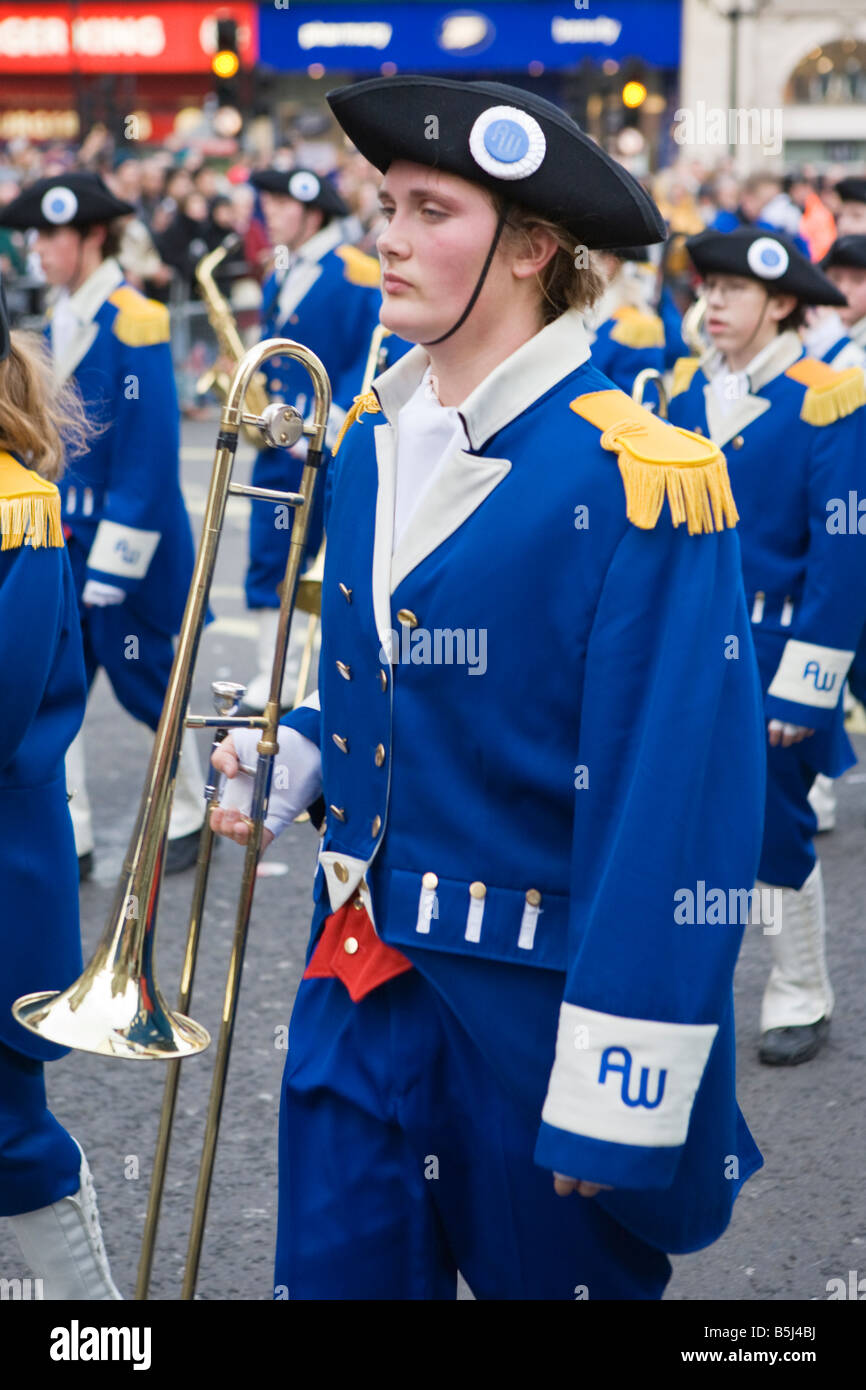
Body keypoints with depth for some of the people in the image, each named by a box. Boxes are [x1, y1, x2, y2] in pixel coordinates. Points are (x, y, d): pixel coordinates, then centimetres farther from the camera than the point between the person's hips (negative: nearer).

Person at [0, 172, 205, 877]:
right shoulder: (62, 320, 8)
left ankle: (192, 814, 26)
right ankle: (68, 840, 10)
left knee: (141, 680, 5)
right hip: (64, 539, 7)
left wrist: (113, 563, -18)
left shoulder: (134, 323, -16)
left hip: (125, 538, -7)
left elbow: (148, 456, -18)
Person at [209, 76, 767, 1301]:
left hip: (532, 1004, -6)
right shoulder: (375, 439, 5)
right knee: (336, 1274, 12)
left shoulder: (637, 482, -19)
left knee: (553, 1269, 13)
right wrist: (286, 761, -1)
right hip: (362, 970, 6)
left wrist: (617, 1096, -20)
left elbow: (677, 808, -20)